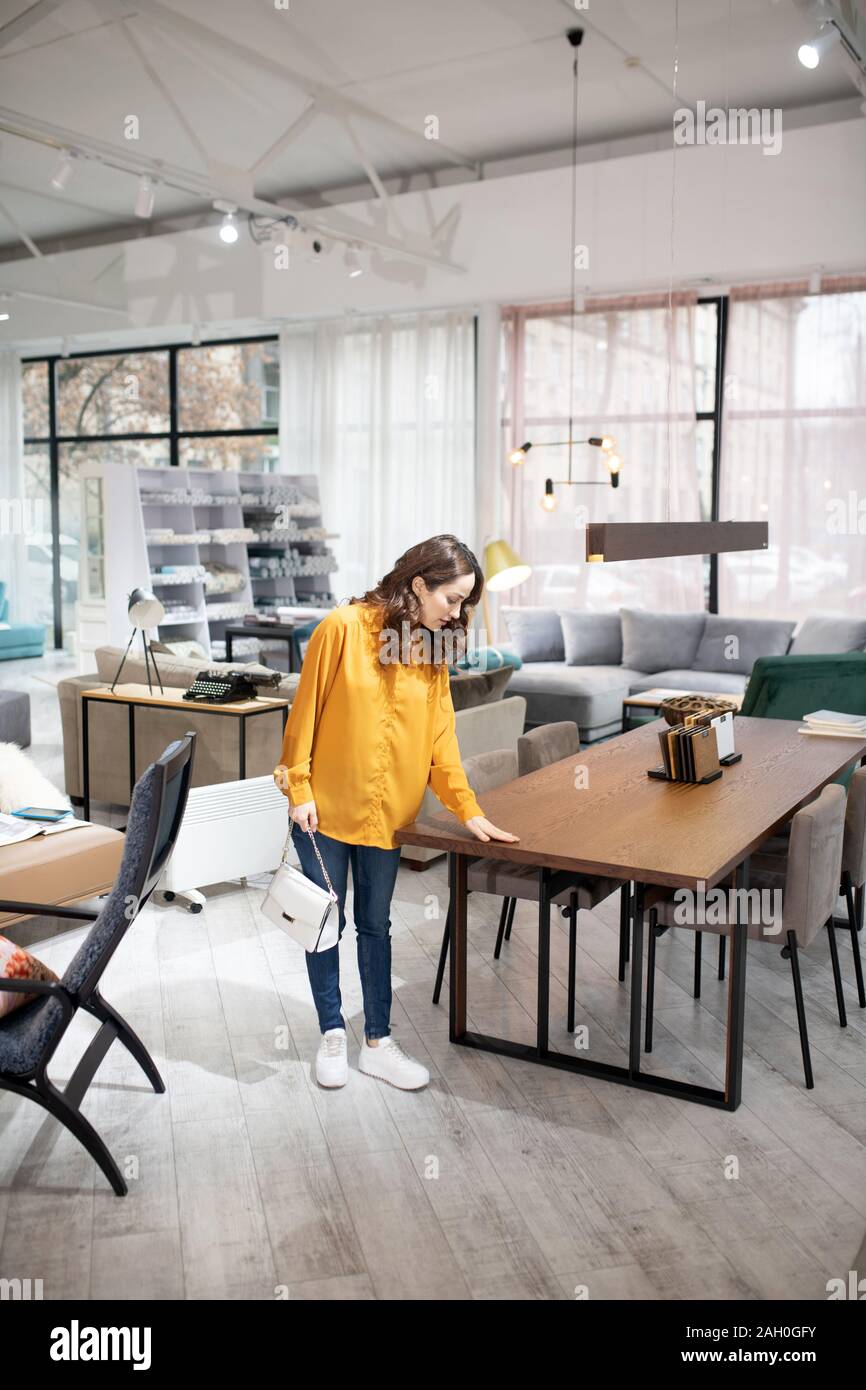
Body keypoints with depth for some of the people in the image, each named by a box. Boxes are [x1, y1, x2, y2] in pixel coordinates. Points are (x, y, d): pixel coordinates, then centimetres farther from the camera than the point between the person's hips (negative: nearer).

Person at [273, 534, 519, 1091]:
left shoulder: (433, 648, -1)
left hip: (387, 812, 4)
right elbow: (306, 711, -11)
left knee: (376, 925, 13)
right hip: (326, 807, -4)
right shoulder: (344, 627, -15)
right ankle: (333, 1034, 26)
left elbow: (440, 734, 1)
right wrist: (299, 789, -11)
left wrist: (468, 809, -4)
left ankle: (379, 1042, 24)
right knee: (325, 922, 9)